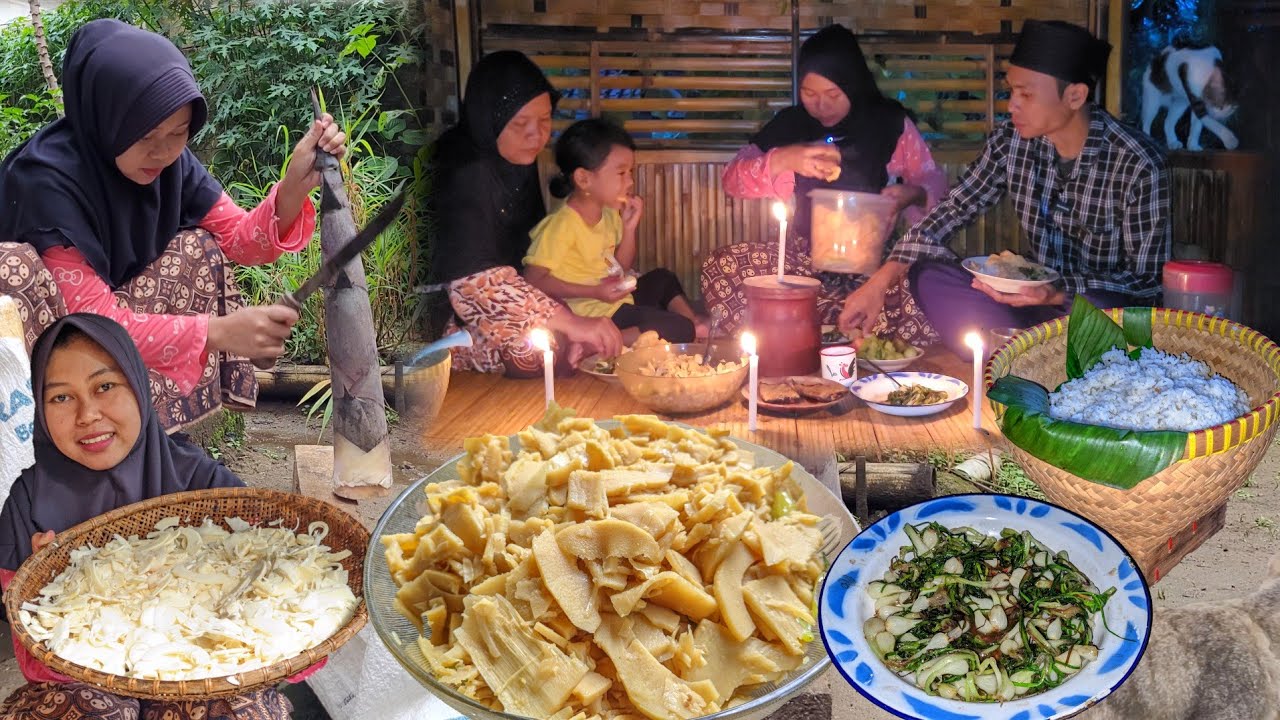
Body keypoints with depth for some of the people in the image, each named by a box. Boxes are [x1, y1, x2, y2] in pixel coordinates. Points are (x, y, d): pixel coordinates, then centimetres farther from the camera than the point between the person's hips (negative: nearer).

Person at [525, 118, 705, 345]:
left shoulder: (609, 214, 5)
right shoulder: (563, 224, -23)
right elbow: (534, 278, -26)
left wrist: (629, 228, -1)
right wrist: (595, 292, -25)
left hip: (619, 298, 10)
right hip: (596, 313, -10)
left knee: (663, 279, 30)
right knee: (678, 330, -18)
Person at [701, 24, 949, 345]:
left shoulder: (890, 124, -1)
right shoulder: (791, 123, 3)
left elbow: (935, 182, 6)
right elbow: (733, 179, -3)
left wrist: (913, 194, -19)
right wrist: (783, 159, -22)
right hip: (805, 256, 1)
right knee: (719, 267, -26)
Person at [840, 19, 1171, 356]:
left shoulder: (1139, 166, -20)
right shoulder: (1012, 140, -6)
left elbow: (1145, 280, -14)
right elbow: (952, 211, 1)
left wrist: (1058, 295, -29)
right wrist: (880, 283, -10)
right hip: (1042, 296, 5)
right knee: (930, 275, -15)